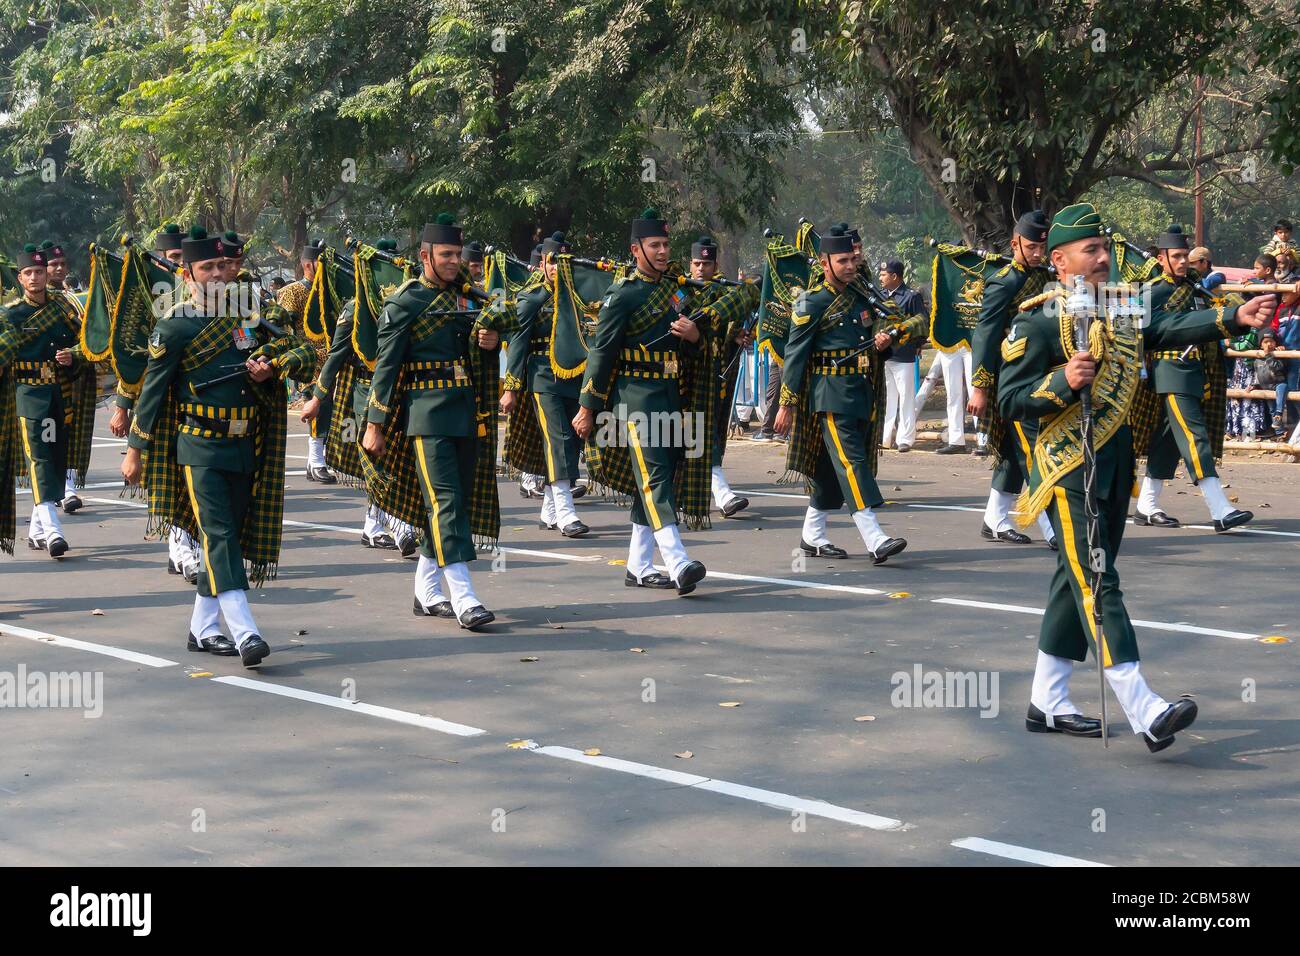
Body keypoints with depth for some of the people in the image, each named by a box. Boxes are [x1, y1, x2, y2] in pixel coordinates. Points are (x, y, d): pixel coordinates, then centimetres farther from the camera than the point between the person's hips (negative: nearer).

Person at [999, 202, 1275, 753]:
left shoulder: (1123, 309, 12)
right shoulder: (1037, 322, -7)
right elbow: (1009, 401, -10)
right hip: (1069, 469, -8)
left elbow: (1172, 328, -5)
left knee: (1077, 581, 12)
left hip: (1117, 466, 8)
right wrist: (1064, 382, -25)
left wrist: (1235, 318, -20)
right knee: (1096, 583, -12)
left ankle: (1047, 704, 21)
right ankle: (1144, 712, -20)